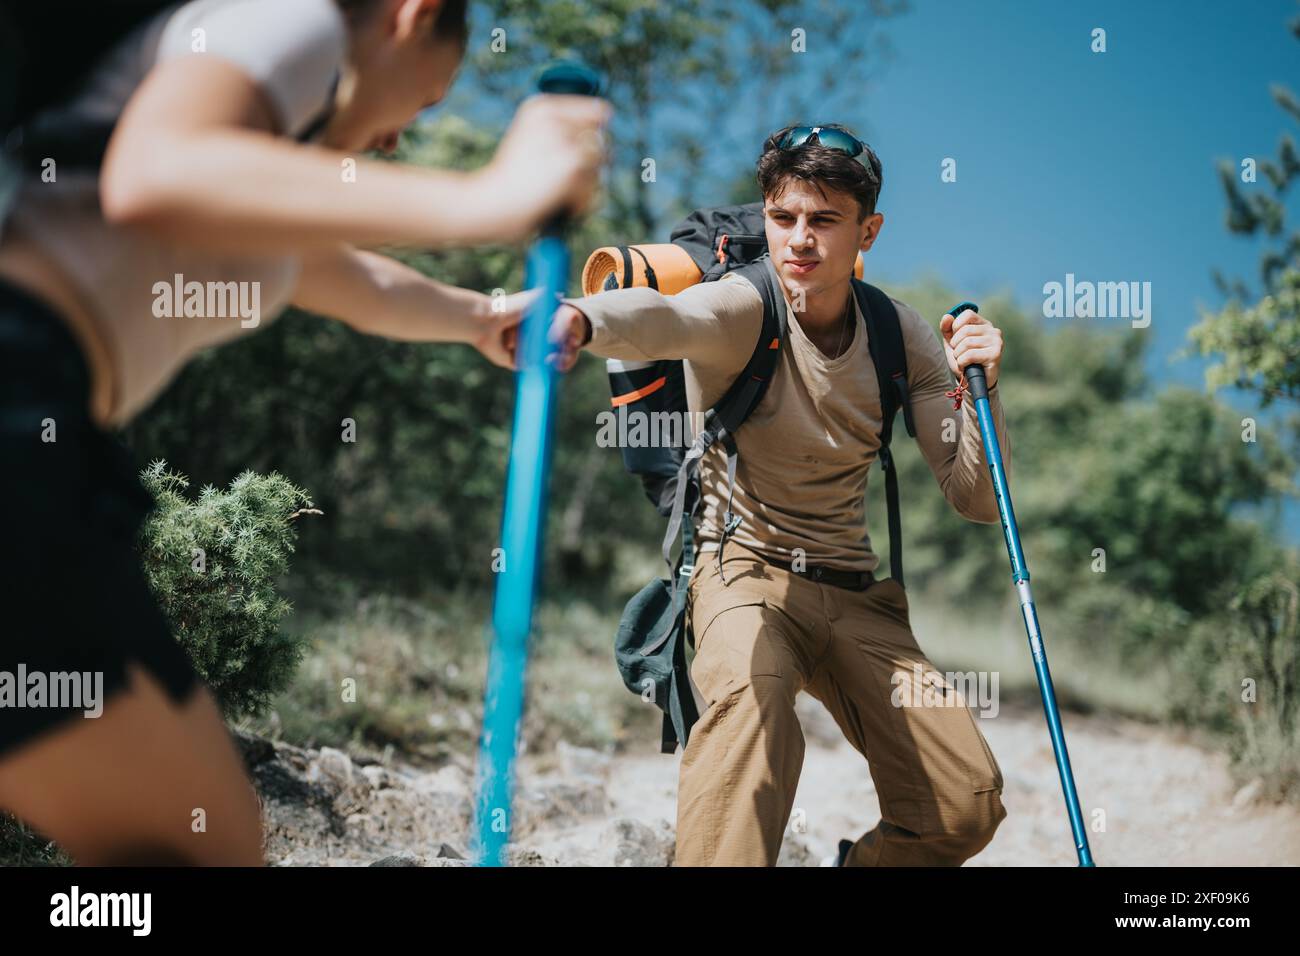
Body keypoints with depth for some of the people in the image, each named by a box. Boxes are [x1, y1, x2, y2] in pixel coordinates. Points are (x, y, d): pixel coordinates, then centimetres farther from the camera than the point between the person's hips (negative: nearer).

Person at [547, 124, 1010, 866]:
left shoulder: (901, 337, 1)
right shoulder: (742, 311, -12)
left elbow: (979, 502, 2)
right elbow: (662, 319, -39)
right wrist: (582, 319, -63)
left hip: (857, 592, 5)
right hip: (745, 567, -4)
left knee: (968, 805, -5)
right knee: (751, 693, -39)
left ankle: (860, 863, 25)